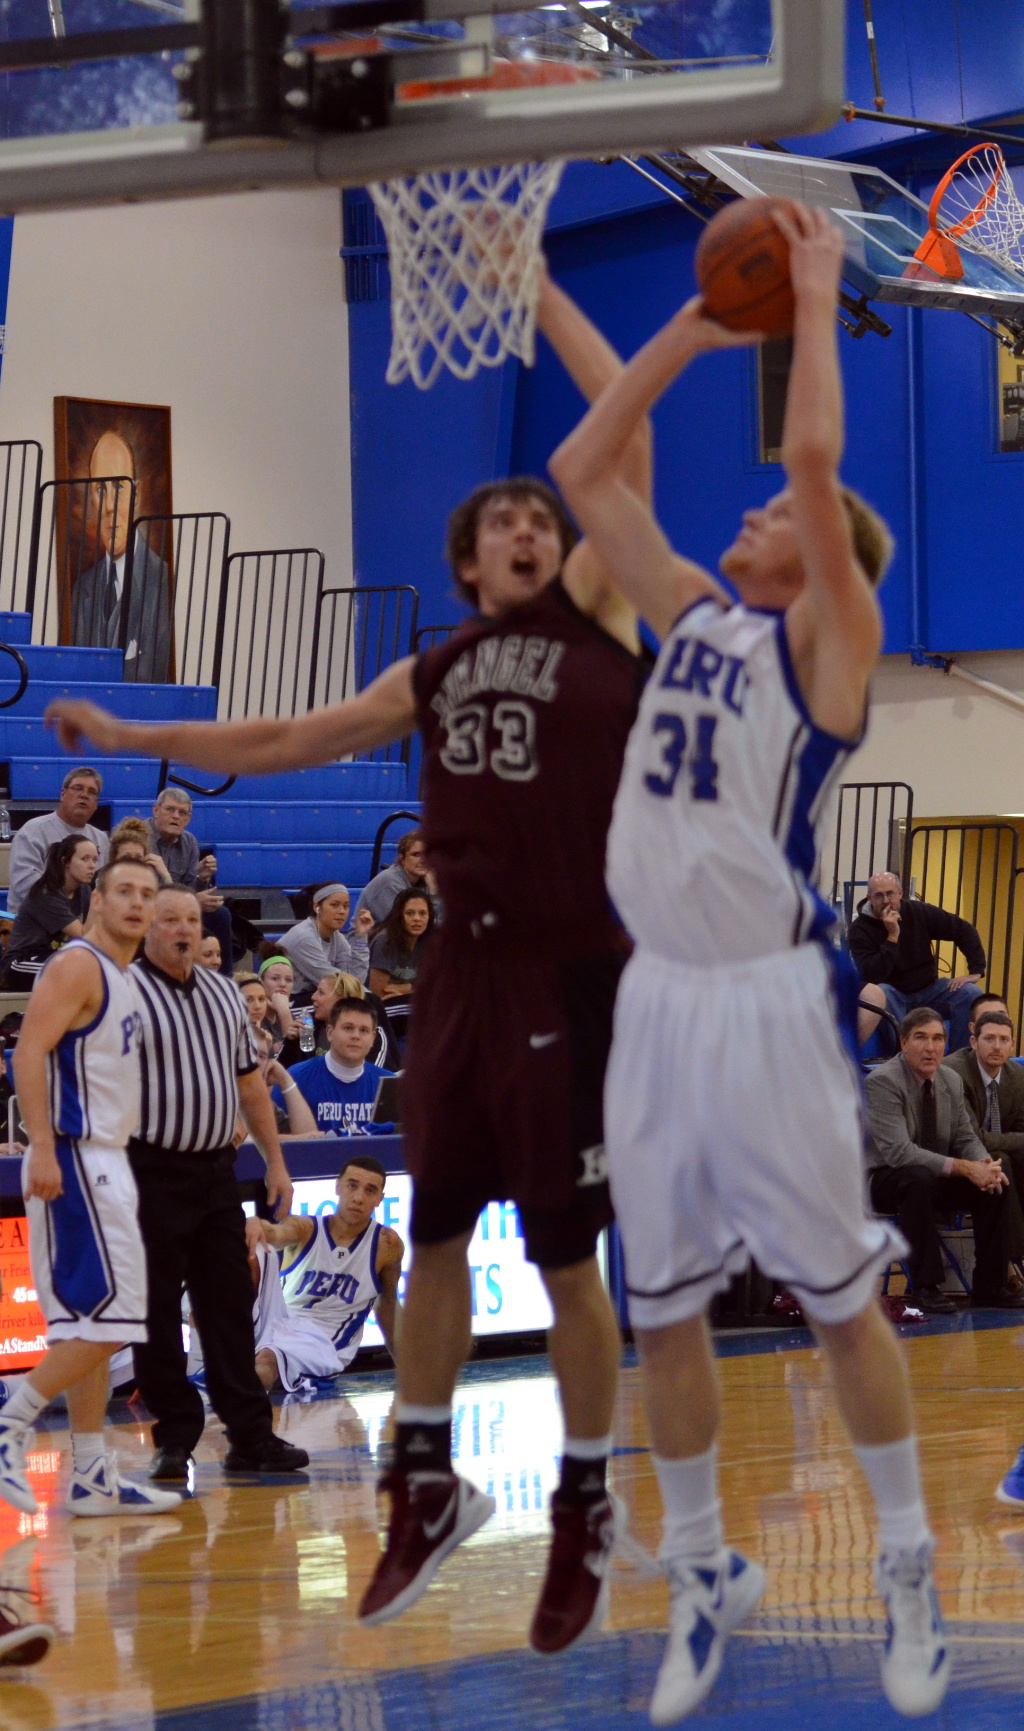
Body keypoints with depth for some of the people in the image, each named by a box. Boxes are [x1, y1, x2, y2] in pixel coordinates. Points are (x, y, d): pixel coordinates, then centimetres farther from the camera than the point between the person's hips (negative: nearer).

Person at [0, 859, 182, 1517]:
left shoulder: (121, 978, 18)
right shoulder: (78, 966, -11)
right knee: (106, 1320, -14)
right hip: (75, 1162, -10)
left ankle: (93, 1476, 11)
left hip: (105, 1164, 10)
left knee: (92, 1325, 9)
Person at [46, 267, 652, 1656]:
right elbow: (281, 743, 24)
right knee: (434, 1234, 10)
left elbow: (627, 426, -5)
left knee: (566, 1255, 1)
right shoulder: (432, 676, 14)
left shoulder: (595, 615, 1)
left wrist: (536, 288, -1)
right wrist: (129, 736, 25)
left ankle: (585, 1510, 16)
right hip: (463, 966, 5)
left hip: (573, 973, -5)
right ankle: (428, 1488, 26)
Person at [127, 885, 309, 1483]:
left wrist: (276, 1161, 18)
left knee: (230, 1304, 7)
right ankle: (175, 1438, 8)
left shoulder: (224, 992, 14)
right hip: (152, 1171, -6)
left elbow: (249, 1081, 21)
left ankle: (251, 1435, 10)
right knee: (158, 1311, -1)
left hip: (217, 1169, 6)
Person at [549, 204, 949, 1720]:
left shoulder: (826, 635, -3)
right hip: (658, 996, 6)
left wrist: (815, 300, -7)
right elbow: (581, 470, 16)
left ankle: (909, 1569, 17)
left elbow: (818, 457, -17)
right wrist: (695, 329, 12)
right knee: (664, 1309, 10)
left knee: (839, 1298, 3)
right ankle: (706, 1576, 24)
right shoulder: (692, 615, 14)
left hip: (772, 1000, -6)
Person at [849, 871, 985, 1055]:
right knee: (880, 993, -38)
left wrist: (976, 971, -8)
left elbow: (964, 931, 1)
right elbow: (872, 976, -27)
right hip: (893, 994, -3)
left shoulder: (919, 912, -6)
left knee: (971, 993, -19)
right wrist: (892, 936, -30)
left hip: (928, 991, 4)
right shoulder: (859, 930, -14)